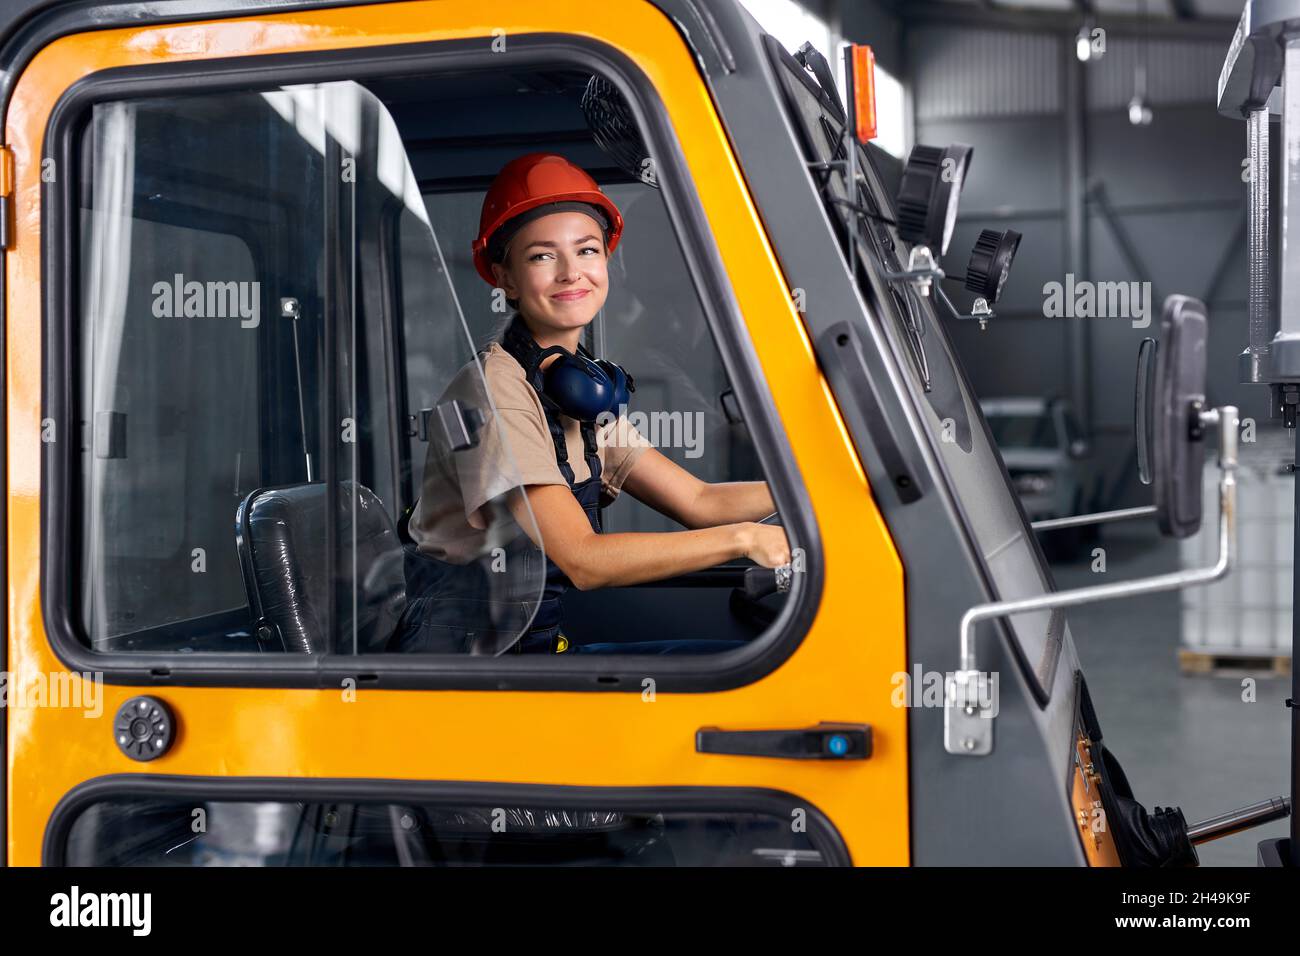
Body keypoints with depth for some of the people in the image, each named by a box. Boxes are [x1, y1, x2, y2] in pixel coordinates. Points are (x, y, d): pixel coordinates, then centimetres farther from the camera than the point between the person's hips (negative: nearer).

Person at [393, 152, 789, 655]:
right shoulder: (494, 391, -16)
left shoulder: (583, 391, 11)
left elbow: (698, 501, 9)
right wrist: (742, 538, -21)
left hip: (542, 643, 8)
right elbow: (583, 561, -22)